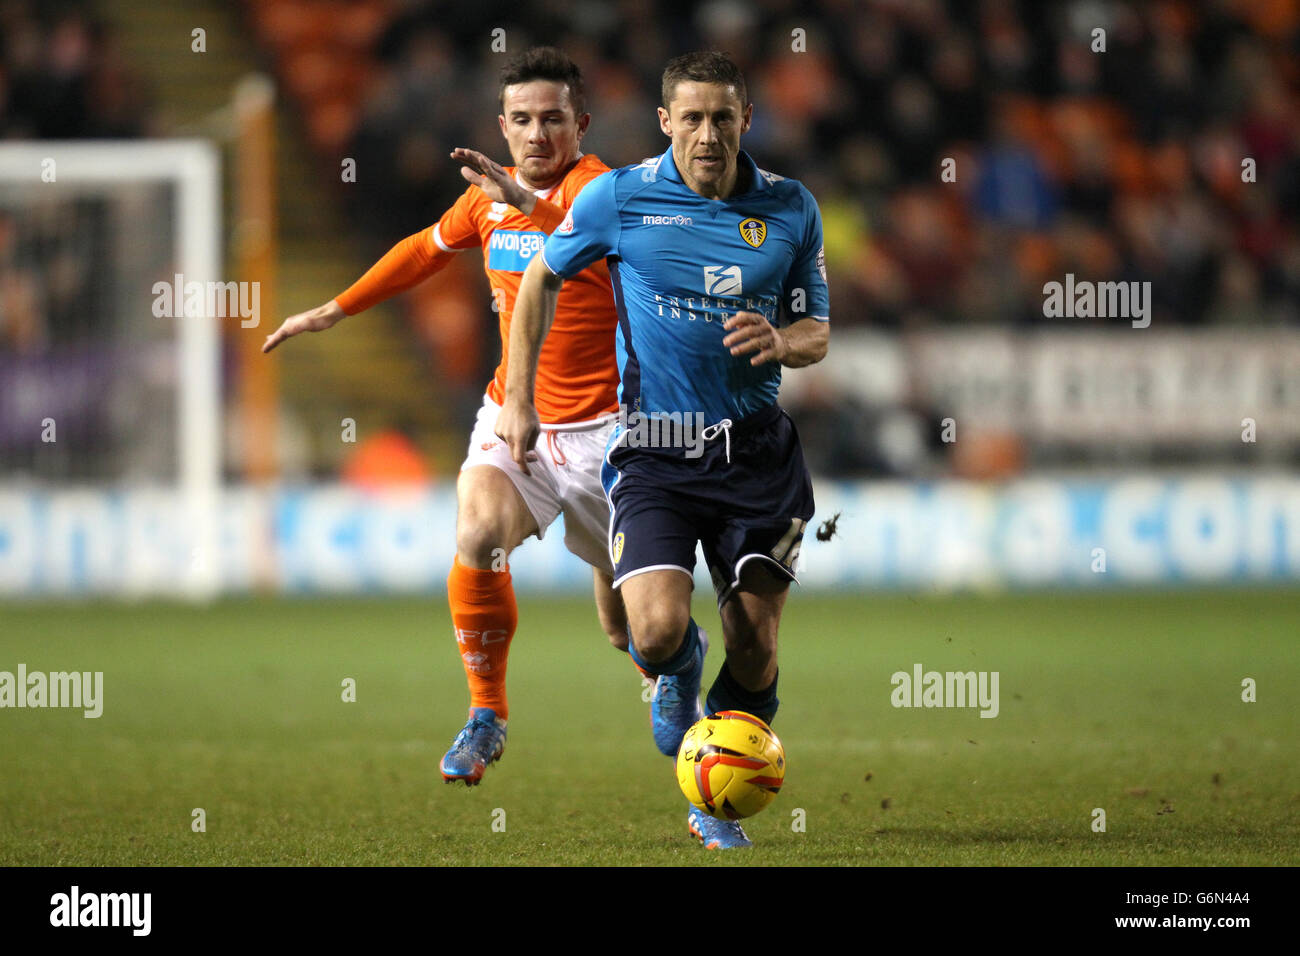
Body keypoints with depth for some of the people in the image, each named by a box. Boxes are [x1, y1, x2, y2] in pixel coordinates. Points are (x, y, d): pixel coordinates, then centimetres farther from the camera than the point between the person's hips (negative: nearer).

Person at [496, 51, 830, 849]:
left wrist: (781, 342, -13)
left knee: (755, 646, -2)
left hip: (757, 451, 2)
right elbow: (543, 279, 12)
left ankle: (715, 803, 22)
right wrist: (519, 400, 7)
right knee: (659, 633, -19)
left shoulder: (791, 208, 3)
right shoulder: (621, 198, -3)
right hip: (654, 453, -2)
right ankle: (682, 679, 20)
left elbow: (817, 334, 11)